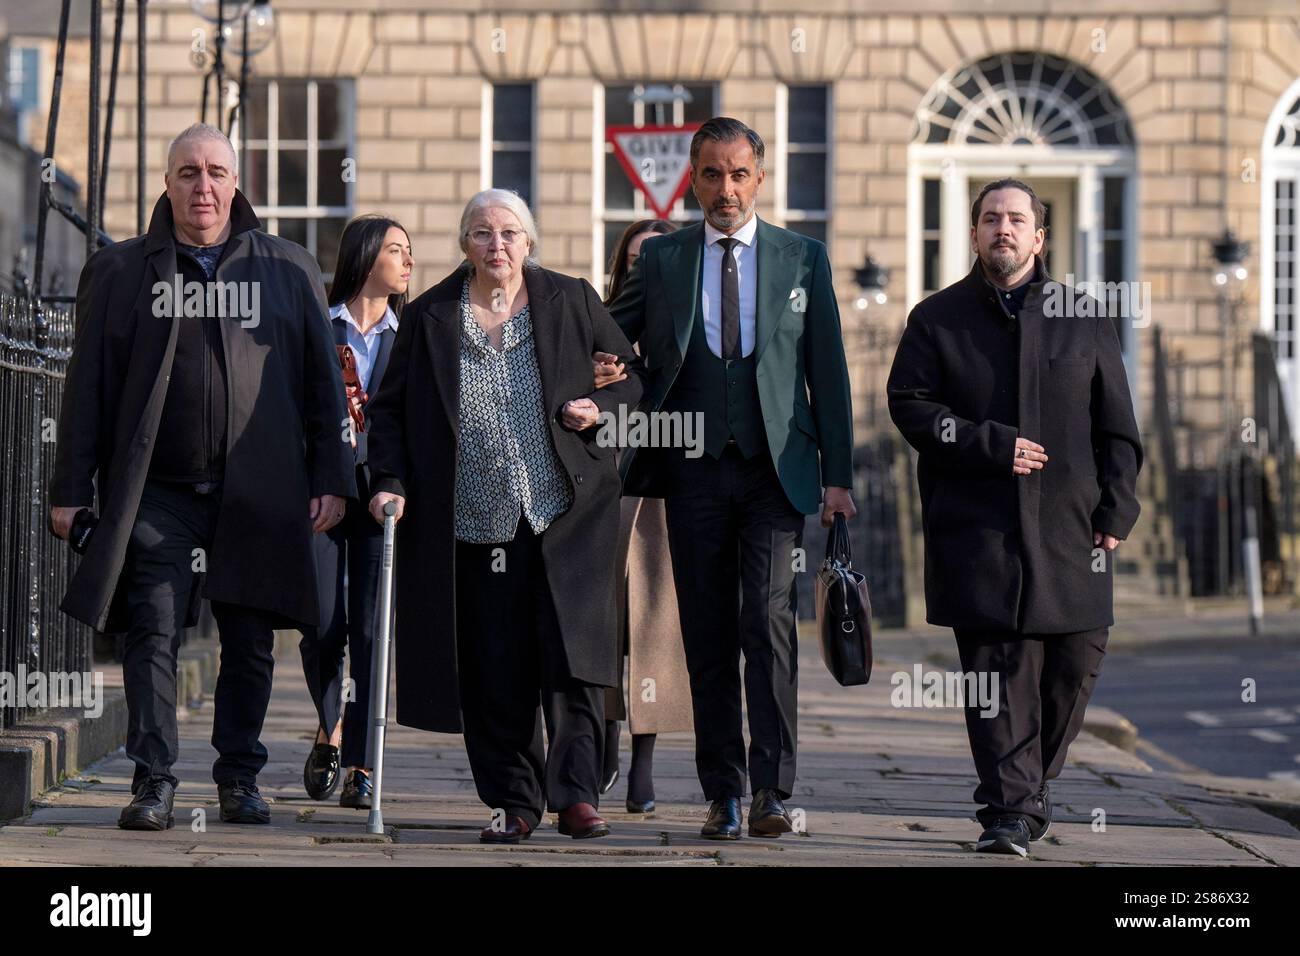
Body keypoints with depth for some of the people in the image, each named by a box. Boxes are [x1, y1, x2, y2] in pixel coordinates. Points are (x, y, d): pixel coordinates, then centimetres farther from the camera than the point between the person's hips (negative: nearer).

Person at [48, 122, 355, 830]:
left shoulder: (290, 271, 11)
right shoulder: (119, 272, 9)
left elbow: (322, 382, 11)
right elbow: (87, 387, 8)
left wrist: (331, 479, 3)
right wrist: (72, 489, 3)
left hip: (259, 493, 1)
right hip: (156, 492, -1)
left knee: (249, 641, 6)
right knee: (153, 631, -8)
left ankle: (239, 779, 18)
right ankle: (153, 782, -4)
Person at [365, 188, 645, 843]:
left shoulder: (571, 301, 7)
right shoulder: (429, 318, 8)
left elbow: (631, 371, 15)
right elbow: (390, 409, 10)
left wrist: (601, 406, -5)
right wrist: (388, 482, -3)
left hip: (565, 517, -1)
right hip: (475, 521, 1)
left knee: (570, 656, -10)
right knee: (492, 672, 0)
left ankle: (576, 794, -5)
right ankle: (514, 801, 10)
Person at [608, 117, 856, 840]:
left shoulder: (804, 259, 7)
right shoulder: (662, 258, 9)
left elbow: (828, 369, 6)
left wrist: (838, 473, 1)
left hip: (776, 467, -2)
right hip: (695, 470, 2)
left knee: (769, 623, -13)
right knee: (708, 636, 3)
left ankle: (774, 792, -10)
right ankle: (724, 793, 9)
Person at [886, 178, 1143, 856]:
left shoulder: (1085, 320, 13)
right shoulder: (937, 319, 9)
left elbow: (1117, 426, 12)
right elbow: (910, 404, -1)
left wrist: (1115, 510, 2)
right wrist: (993, 447, -12)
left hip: (1068, 525, 2)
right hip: (976, 527, -2)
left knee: (1075, 660, 1)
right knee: (997, 665, -8)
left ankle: (1031, 780, 23)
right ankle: (1010, 808, -6)